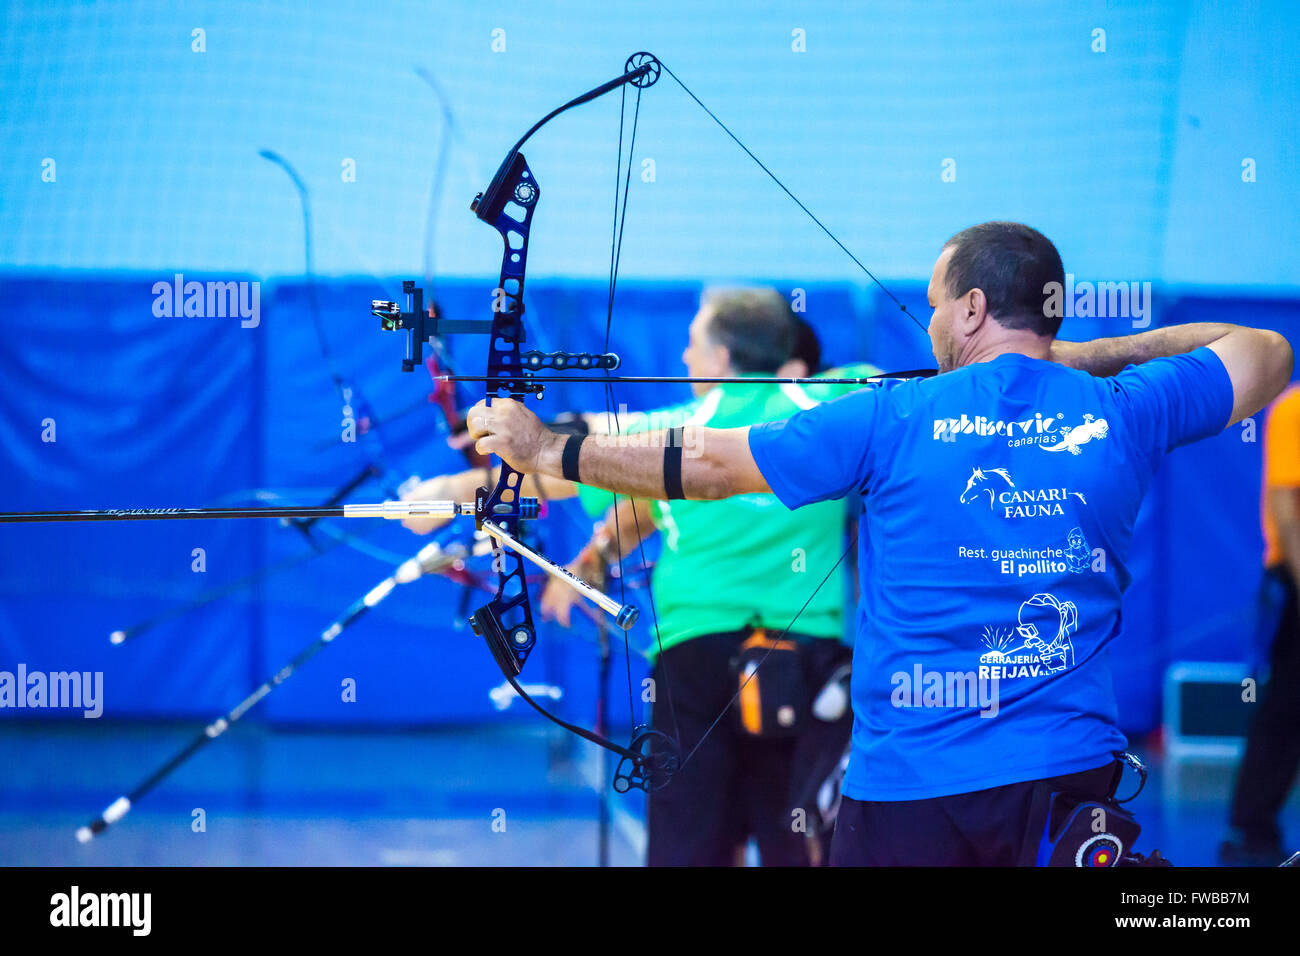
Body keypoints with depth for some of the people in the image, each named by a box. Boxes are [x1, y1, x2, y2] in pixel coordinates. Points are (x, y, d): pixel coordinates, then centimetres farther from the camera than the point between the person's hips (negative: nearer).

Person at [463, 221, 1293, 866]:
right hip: (1070, 785, 2)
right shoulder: (1123, 415, 0)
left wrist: (547, 449, 12)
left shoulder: (896, 420, -6)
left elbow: (704, 464, 0)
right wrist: (1085, 357, 21)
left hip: (909, 797, -2)